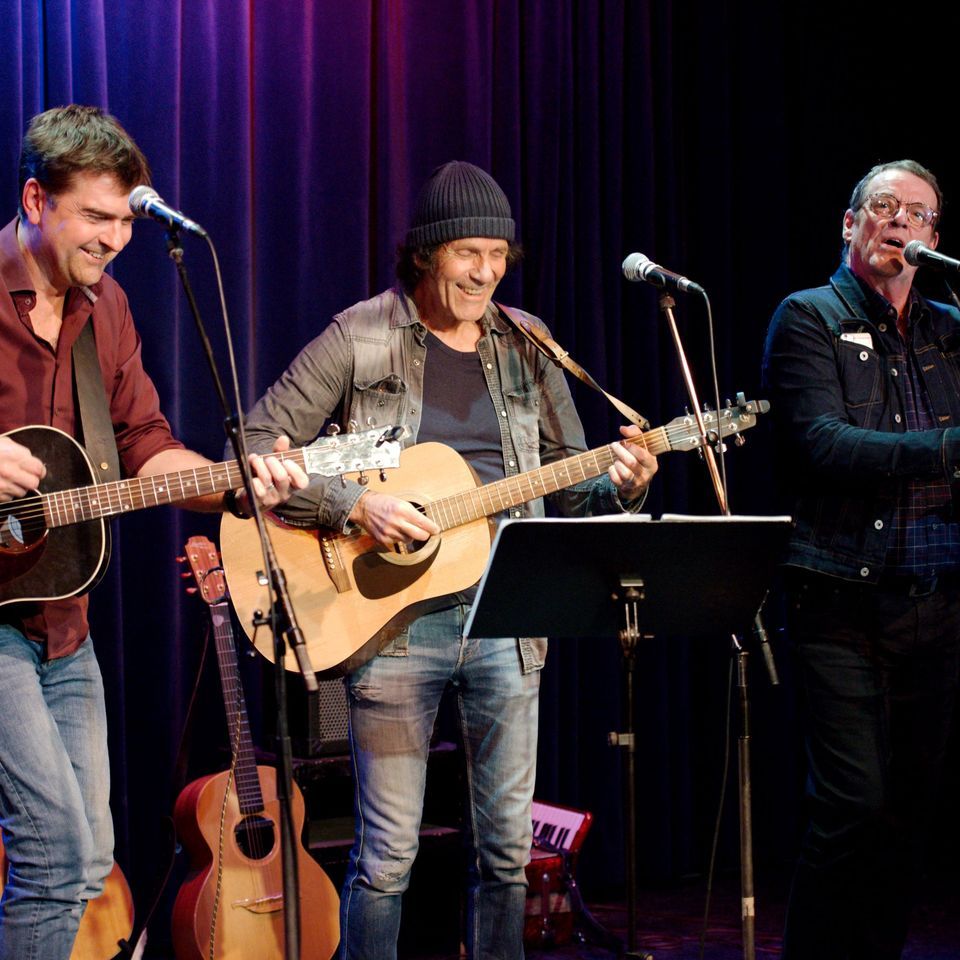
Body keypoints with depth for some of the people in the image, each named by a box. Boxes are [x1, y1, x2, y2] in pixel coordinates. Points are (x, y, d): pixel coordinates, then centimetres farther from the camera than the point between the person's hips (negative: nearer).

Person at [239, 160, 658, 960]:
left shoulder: (525, 349, 11)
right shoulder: (358, 339, -3)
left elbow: (569, 485, 15)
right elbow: (258, 449, -8)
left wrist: (620, 487, -7)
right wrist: (355, 505, -19)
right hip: (394, 617, -4)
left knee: (508, 846, 9)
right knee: (388, 854, -1)